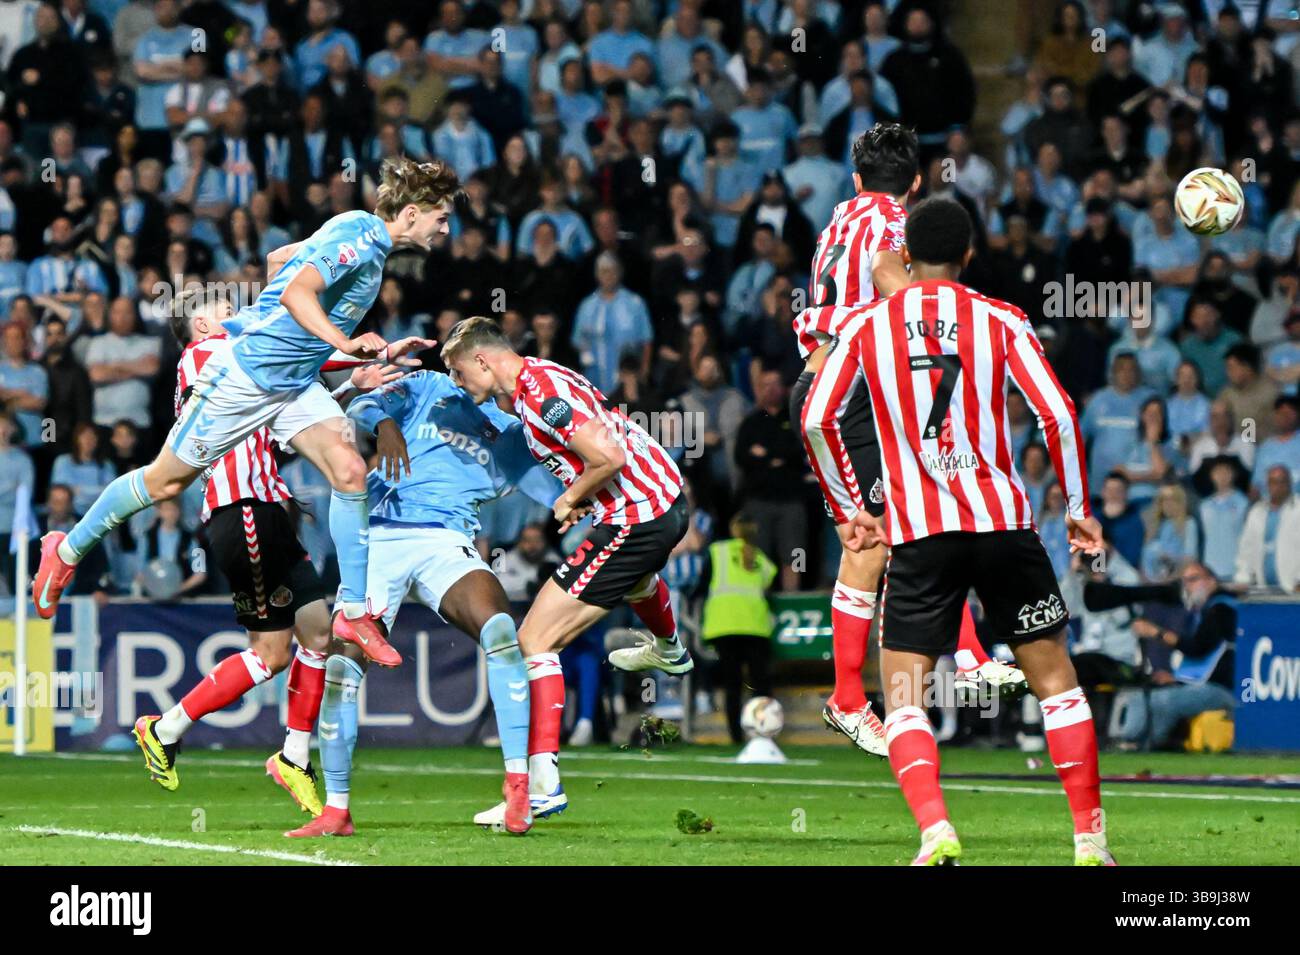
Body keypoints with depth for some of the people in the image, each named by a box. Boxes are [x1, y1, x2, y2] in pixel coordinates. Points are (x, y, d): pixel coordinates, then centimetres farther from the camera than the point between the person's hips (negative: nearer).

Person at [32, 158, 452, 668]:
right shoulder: (356, 235, -21)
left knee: (350, 472, -12)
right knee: (166, 481, 7)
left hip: (296, 384, 8)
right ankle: (67, 550, 28)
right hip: (246, 374, -8)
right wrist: (343, 343, -48)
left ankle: (354, 611, -6)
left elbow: (279, 258, 20)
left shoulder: (364, 237, 7)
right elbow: (297, 293, -35)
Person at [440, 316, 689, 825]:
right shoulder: (540, 378, 9)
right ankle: (668, 650, 79)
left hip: (636, 517, -11)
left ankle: (542, 782, -19)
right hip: (669, 500, 11)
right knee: (634, 577, 46)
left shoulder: (541, 393, -22)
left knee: (535, 639, -13)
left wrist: (570, 500, -13)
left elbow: (607, 457, -30)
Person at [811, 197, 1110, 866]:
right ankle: (1090, 838, 10)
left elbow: (817, 421, 0)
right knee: (1053, 678, 12)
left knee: (903, 697, 2)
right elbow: (1058, 415, -4)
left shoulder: (863, 325, 6)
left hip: (918, 534, -1)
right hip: (1003, 521, 1)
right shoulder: (1000, 321, 5)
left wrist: (849, 509, 11)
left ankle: (935, 832, -21)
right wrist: (1077, 508, 7)